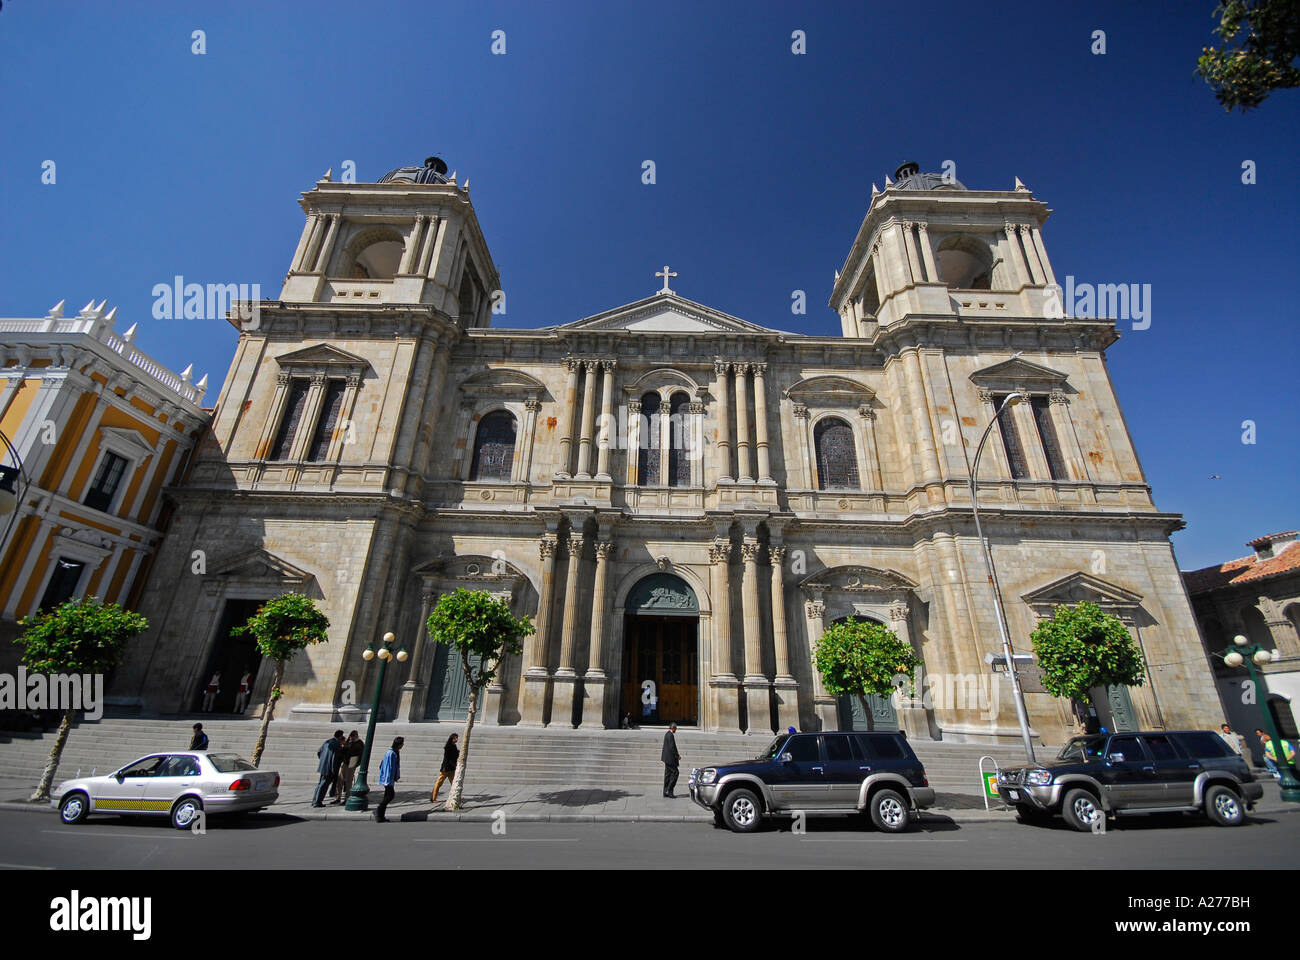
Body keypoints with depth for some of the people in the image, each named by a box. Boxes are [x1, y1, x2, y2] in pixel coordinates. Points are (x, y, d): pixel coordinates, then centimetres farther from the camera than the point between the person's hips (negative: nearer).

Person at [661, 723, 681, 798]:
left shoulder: (667, 734, 14)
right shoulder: (670, 735, -17)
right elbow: (672, 747, -21)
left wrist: (677, 755, 19)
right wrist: (677, 756, -13)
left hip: (667, 758, 10)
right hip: (670, 758, -10)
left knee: (668, 774, 11)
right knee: (675, 772, -5)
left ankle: (666, 792, 14)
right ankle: (668, 790, -5)